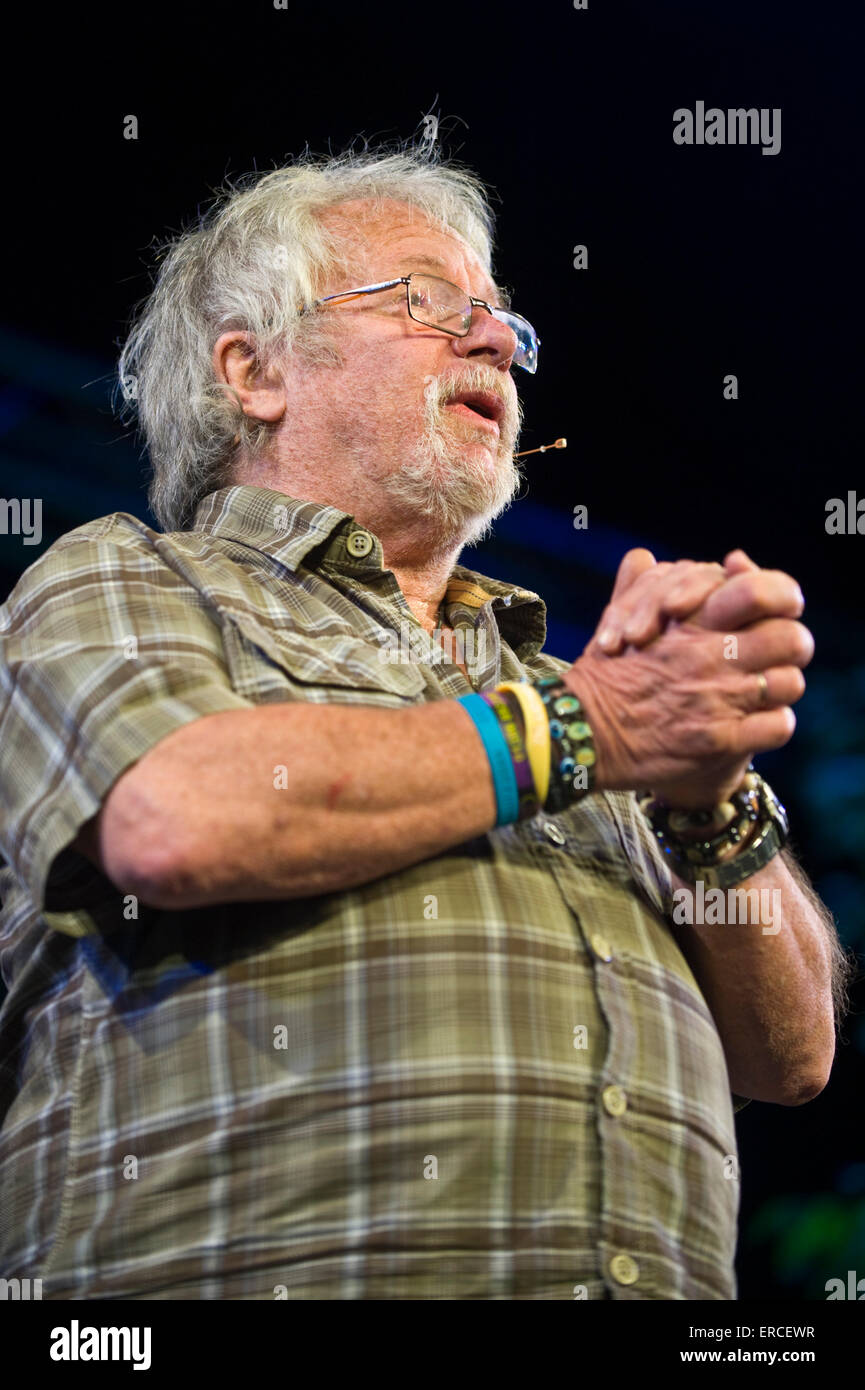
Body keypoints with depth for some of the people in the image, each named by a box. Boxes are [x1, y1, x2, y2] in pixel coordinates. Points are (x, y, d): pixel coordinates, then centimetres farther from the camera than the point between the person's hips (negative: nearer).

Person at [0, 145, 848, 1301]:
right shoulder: (112, 583, 12)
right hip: (251, 1270, -4)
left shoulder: (541, 676, 25)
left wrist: (708, 784, 3)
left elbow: (790, 1053, 20)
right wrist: (577, 731, 0)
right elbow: (178, 821, -11)